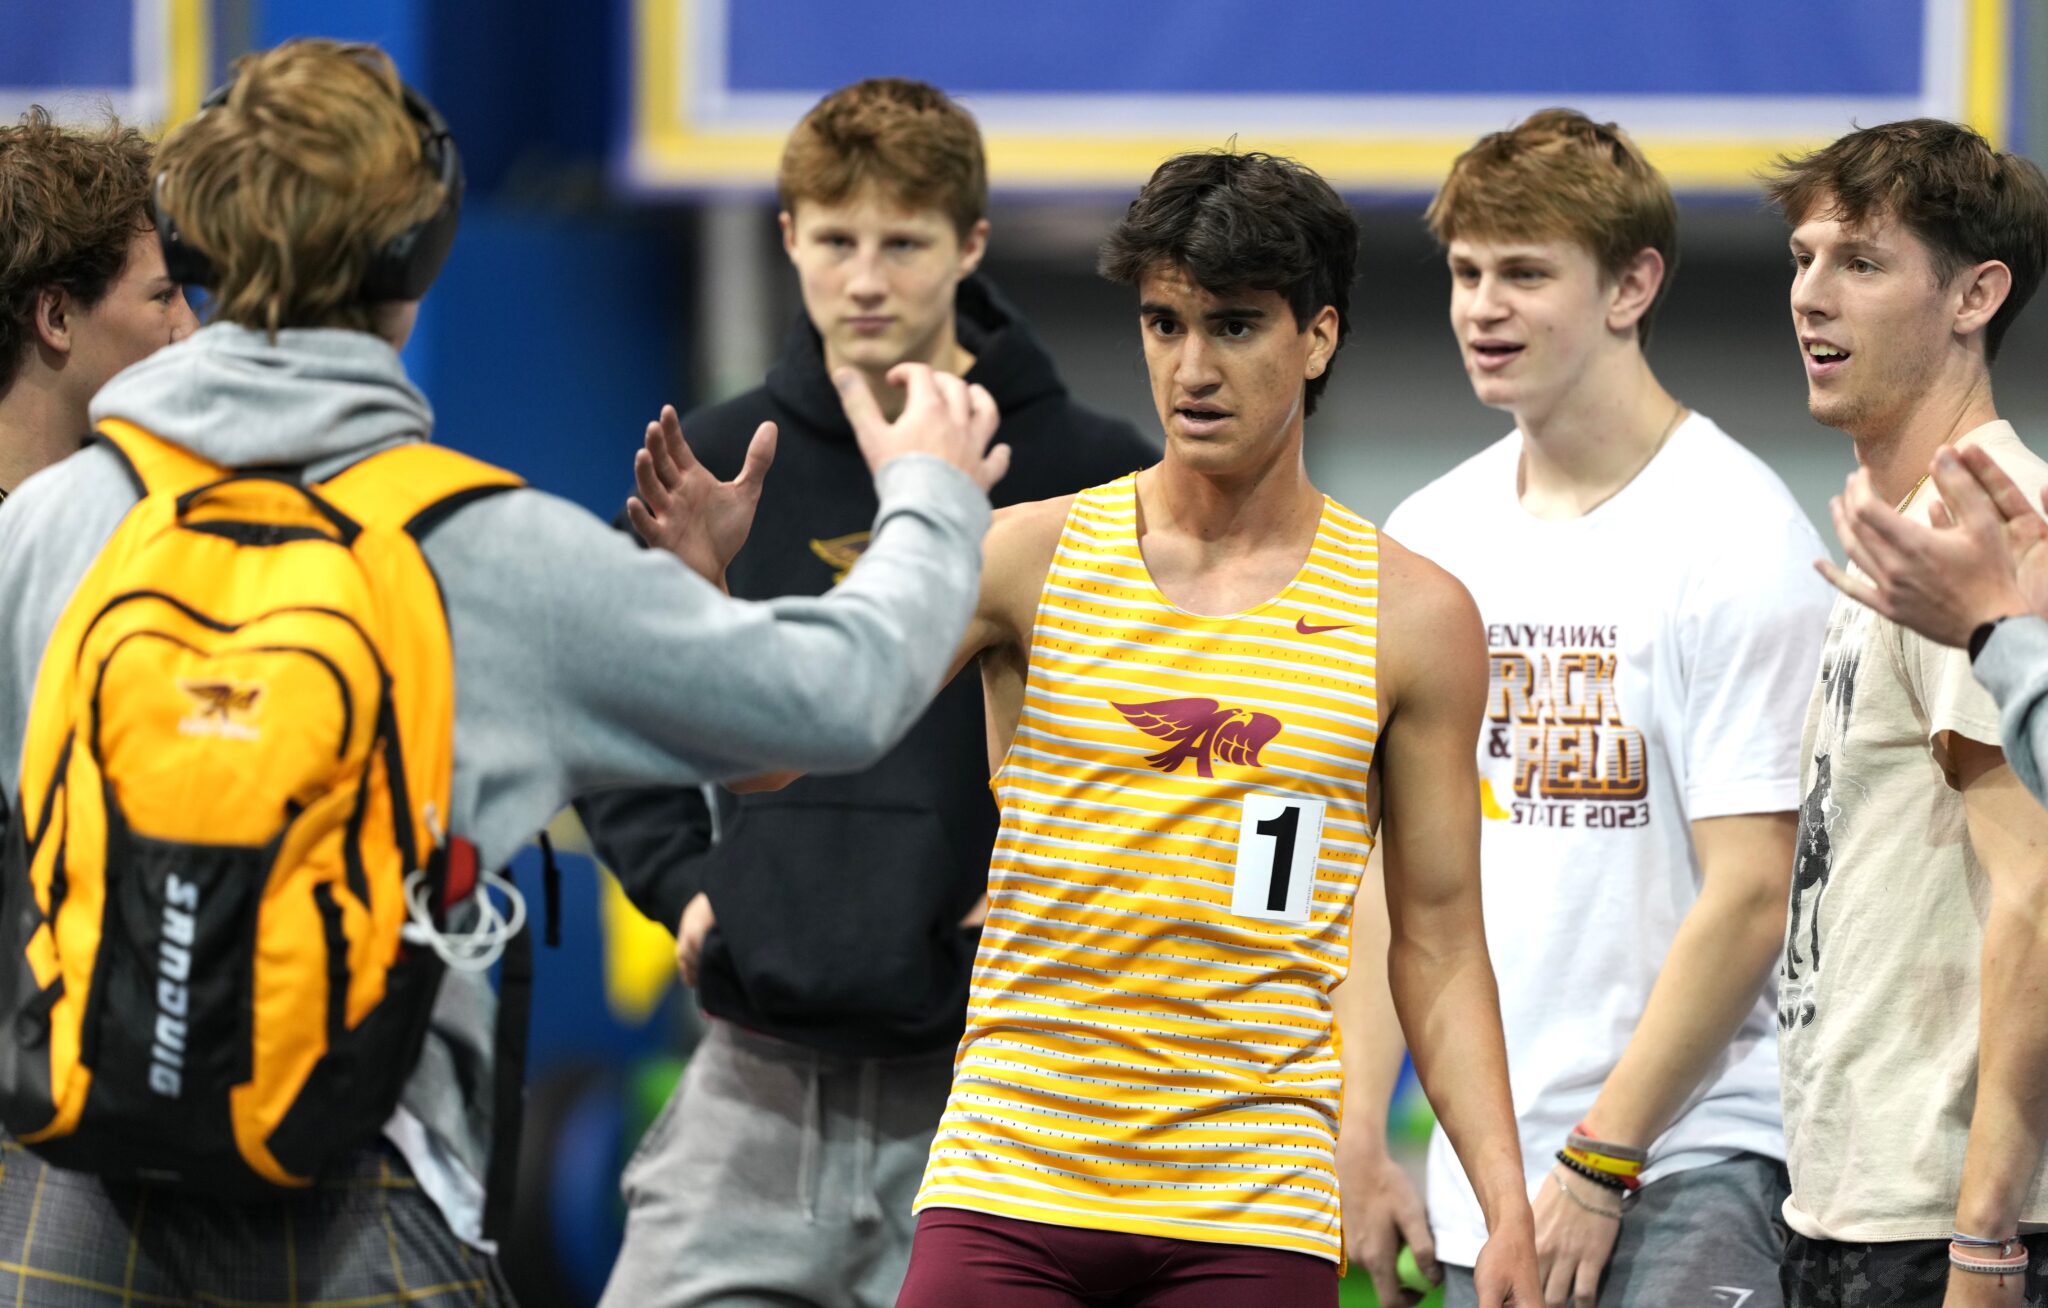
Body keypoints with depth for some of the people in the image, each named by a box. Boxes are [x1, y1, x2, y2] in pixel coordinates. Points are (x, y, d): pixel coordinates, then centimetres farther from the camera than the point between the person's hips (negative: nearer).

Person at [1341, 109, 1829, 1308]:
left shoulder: (1736, 536, -8)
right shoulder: (1431, 536, 11)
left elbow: (1747, 899, -12)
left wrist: (1598, 1165, -14)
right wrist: (1359, 1137, 8)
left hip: (1686, 1173, -6)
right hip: (1479, 1175, 6)